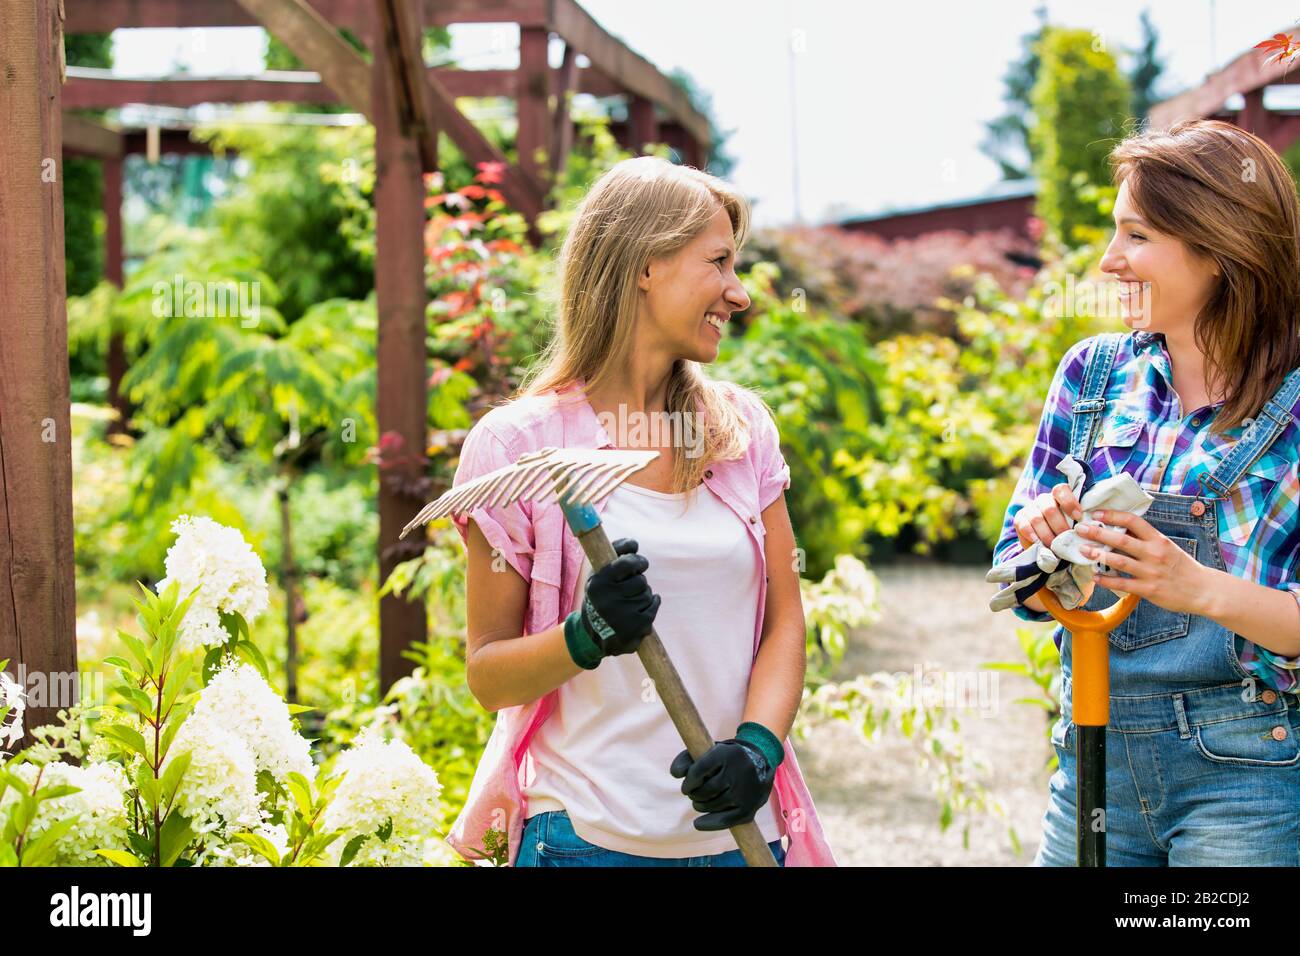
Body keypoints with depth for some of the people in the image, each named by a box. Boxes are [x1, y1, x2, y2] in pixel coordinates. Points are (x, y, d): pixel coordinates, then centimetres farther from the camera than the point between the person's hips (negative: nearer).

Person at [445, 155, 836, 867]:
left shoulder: (743, 428, 6)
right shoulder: (518, 443, -5)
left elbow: (784, 620, 5)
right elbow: (486, 676, -2)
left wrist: (757, 744, -12)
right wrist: (586, 636, -20)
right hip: (588, 835, -3)